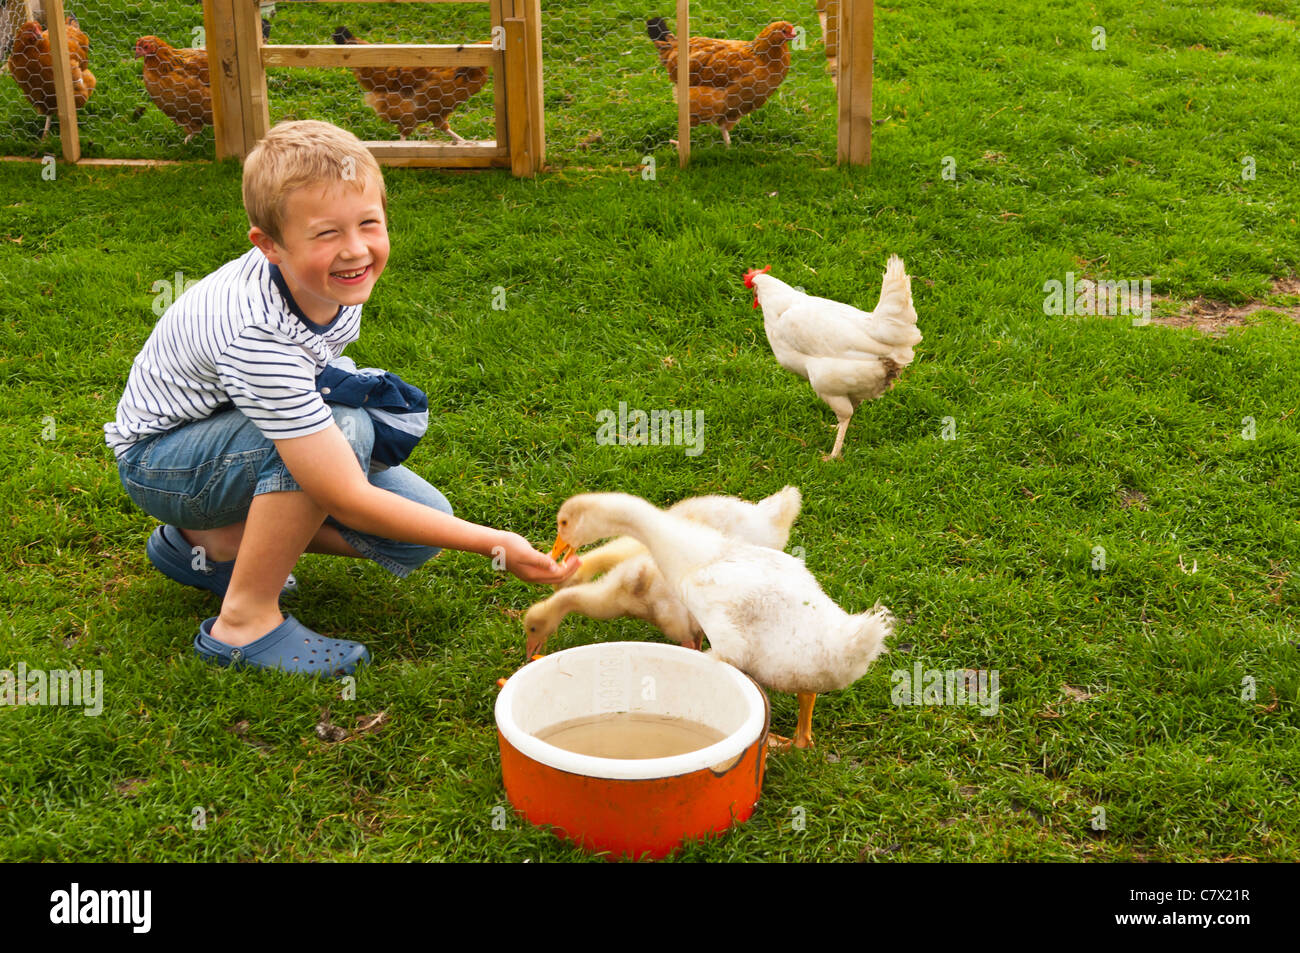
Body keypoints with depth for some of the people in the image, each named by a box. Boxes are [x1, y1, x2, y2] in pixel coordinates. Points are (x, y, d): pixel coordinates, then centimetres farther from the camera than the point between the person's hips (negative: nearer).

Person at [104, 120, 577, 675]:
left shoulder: (336, 277, -16)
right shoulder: (259, 337, -38)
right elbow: (351, 501, -37)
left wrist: (351, 389, -5)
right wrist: (495, 545, -36)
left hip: (241, 431, 8)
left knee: (420, 533, -8)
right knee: (344, 427, -35)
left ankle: (214, 542, 7)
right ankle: (244, 622, -21)